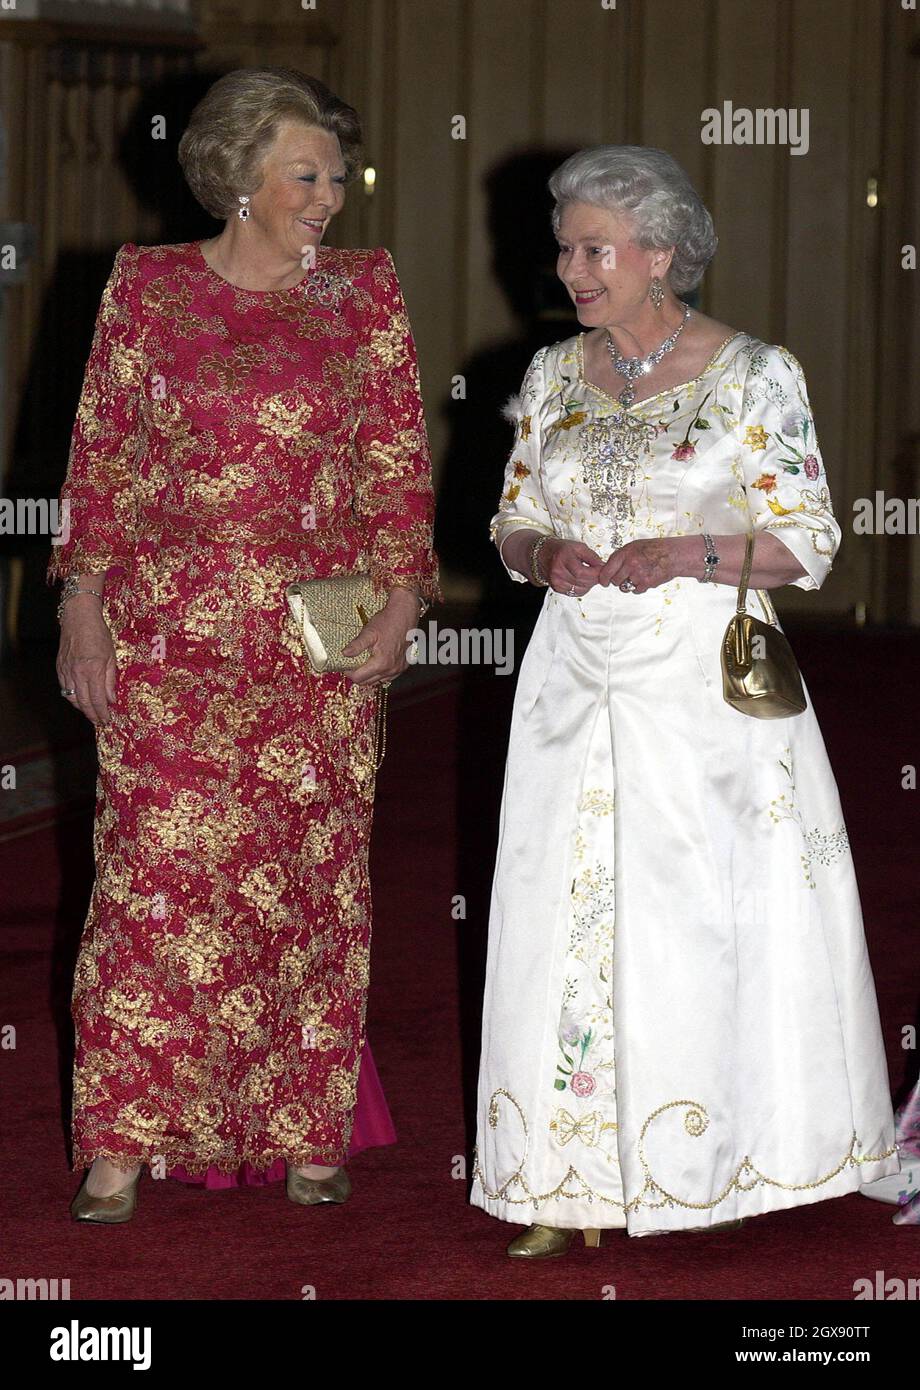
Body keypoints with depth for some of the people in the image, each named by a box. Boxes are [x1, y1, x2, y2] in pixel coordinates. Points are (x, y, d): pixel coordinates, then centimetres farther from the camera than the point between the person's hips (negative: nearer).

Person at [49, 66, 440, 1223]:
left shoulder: (365, 294, 6)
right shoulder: (148, 286, 3)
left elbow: (400, 463, 6)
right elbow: (100, 455, 4)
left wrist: (401, 597, -5)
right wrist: (82, 604, -3)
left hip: (318, 640, 1)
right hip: (166, 631, -1)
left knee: (310, 875, 4)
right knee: (156, 869, -4)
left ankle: (307, 1130, 14)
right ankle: (126, 1140, 3)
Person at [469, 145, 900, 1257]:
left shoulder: (753, 375, -3)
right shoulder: (554, 375, 10)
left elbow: (807, 543, -3)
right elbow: (512, 525, 15)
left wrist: (691, 556, -19)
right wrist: (543, 554, -8)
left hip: (705, 689, -3)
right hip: (579, 685, 4)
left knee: (710, 909, -2)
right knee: (571, 911, -1)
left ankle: (720, 1152, 13)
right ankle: (578, 1181, 3)